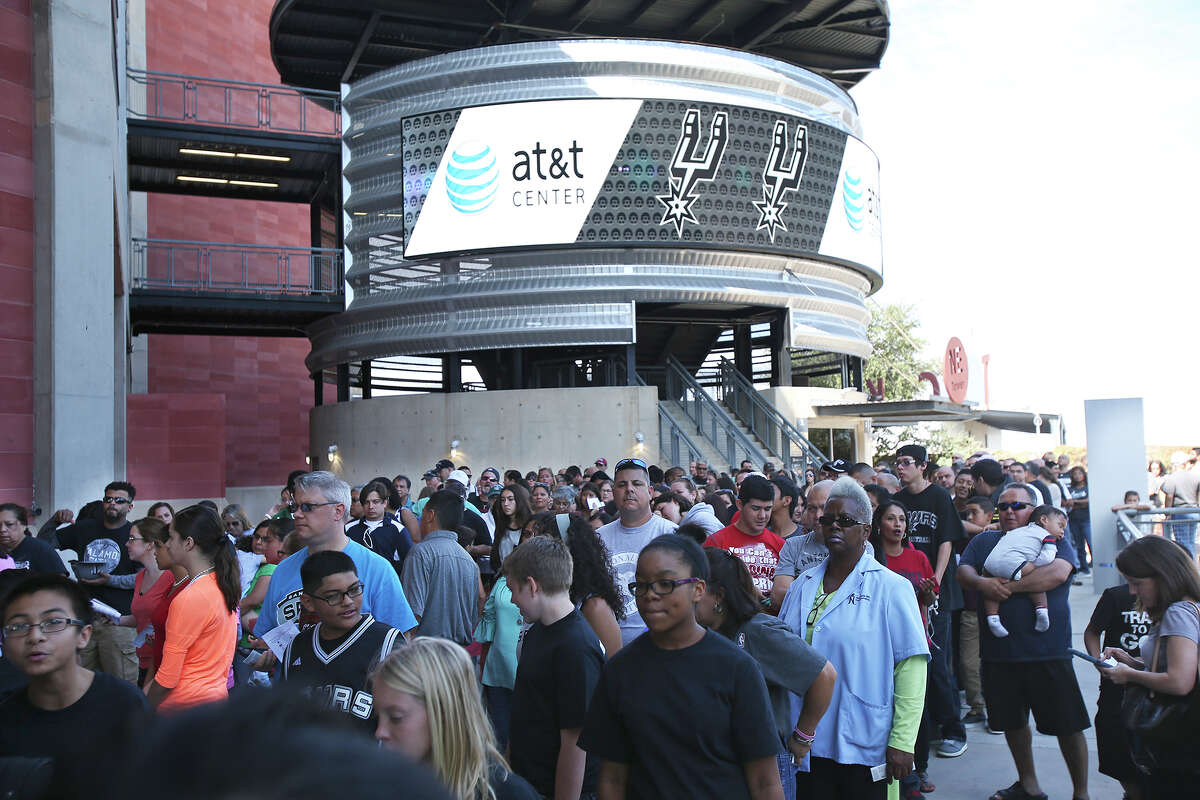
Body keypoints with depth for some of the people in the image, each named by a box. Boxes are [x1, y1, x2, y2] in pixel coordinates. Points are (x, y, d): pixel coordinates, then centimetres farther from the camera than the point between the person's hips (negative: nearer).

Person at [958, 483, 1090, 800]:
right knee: (1012, 722, 15)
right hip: (998, 652, 4)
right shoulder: (983, 542, 13)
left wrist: (1008, 586, -17)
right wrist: (981, 583, -21)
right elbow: (963, 572, 1)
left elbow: (1058, 573, -17)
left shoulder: (1054, 540, 2)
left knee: (1067, 725, 3)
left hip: (1047, 652, -3)